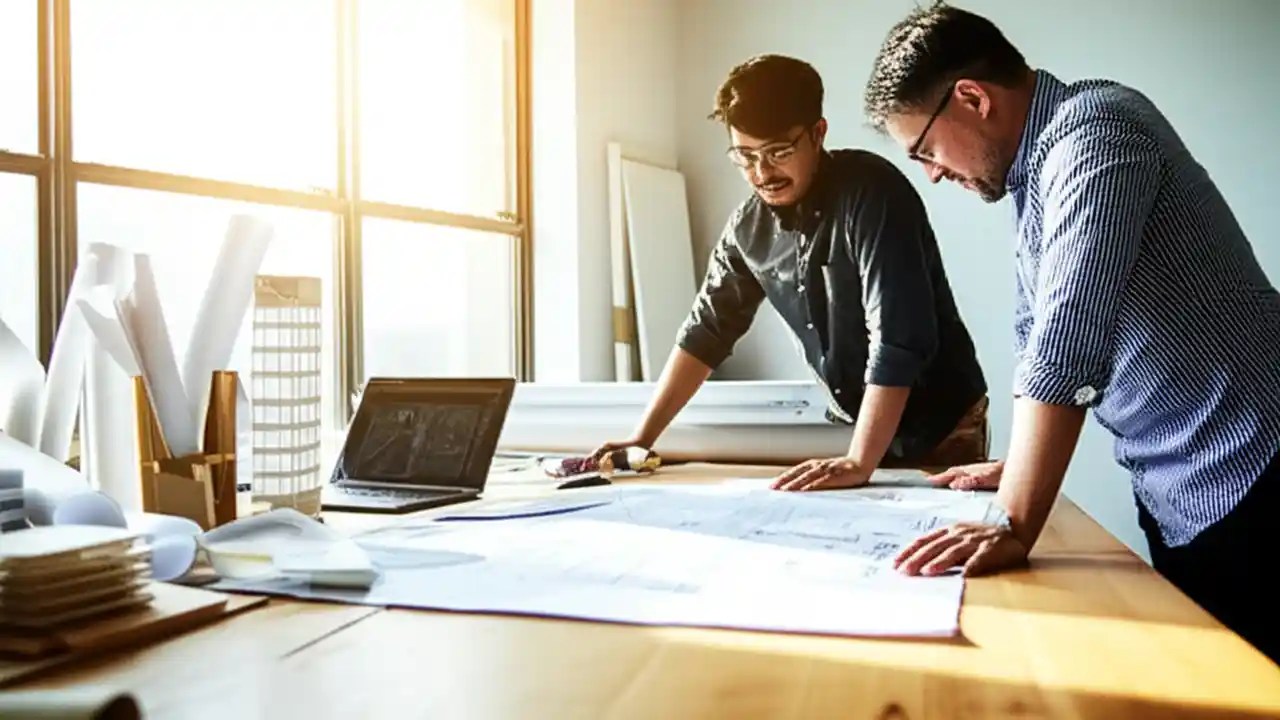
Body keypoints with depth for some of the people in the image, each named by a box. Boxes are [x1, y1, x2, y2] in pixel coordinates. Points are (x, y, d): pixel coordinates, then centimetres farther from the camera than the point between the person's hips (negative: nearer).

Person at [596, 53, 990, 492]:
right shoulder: (750, 225, -5)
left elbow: (897, 338, -30)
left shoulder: (871, 193, -24)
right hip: (860, 423, 5)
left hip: (941, 427, -5)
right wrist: (643, 436, -1)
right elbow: (707, 330, 3)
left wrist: (859, 463, -34)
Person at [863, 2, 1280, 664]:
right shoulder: (1036, 166, 9)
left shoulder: (1093, 131, -20)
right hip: (1176, 491, 9)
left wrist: (1014, 528, -29)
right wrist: (1014, 469, 16)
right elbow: (1040, 334, 16)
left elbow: (1067, 343, -29)